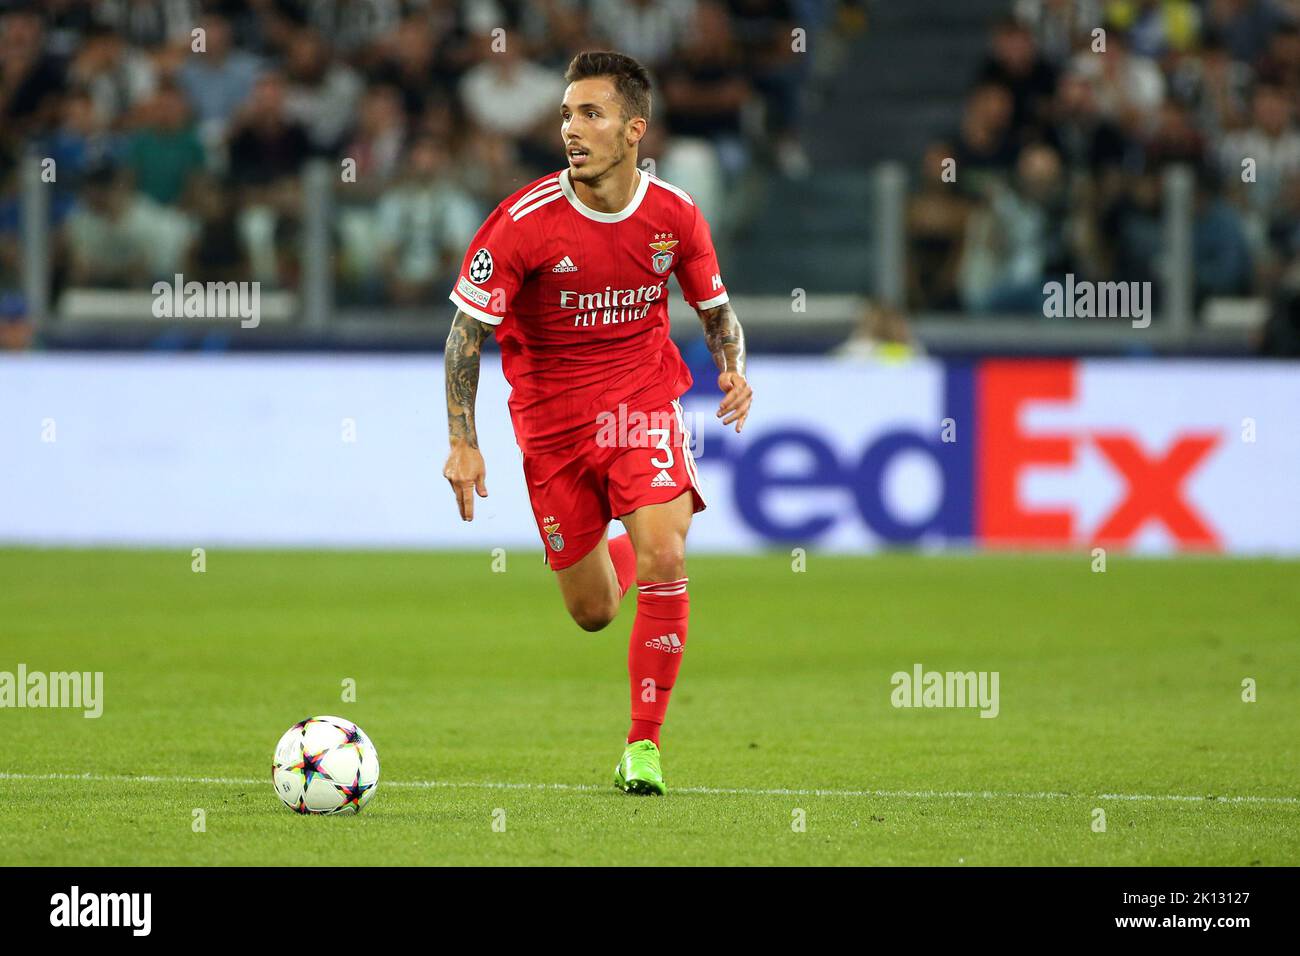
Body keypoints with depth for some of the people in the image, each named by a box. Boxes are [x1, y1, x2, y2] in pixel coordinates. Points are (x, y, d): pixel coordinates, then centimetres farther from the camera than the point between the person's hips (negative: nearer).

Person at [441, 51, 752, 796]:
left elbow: (717, 309, 10)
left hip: (643, 403, 0)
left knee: (663, 558, -23)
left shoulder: (674, 216, -8)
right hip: (551, 419, 0)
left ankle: (645, 745, -9)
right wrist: (463, 442, -14)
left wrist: (734, 370, -11)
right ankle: (622, 557, 49)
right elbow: (468, 328, -9)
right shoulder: (526, 221, -16)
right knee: (593, 612, 7)